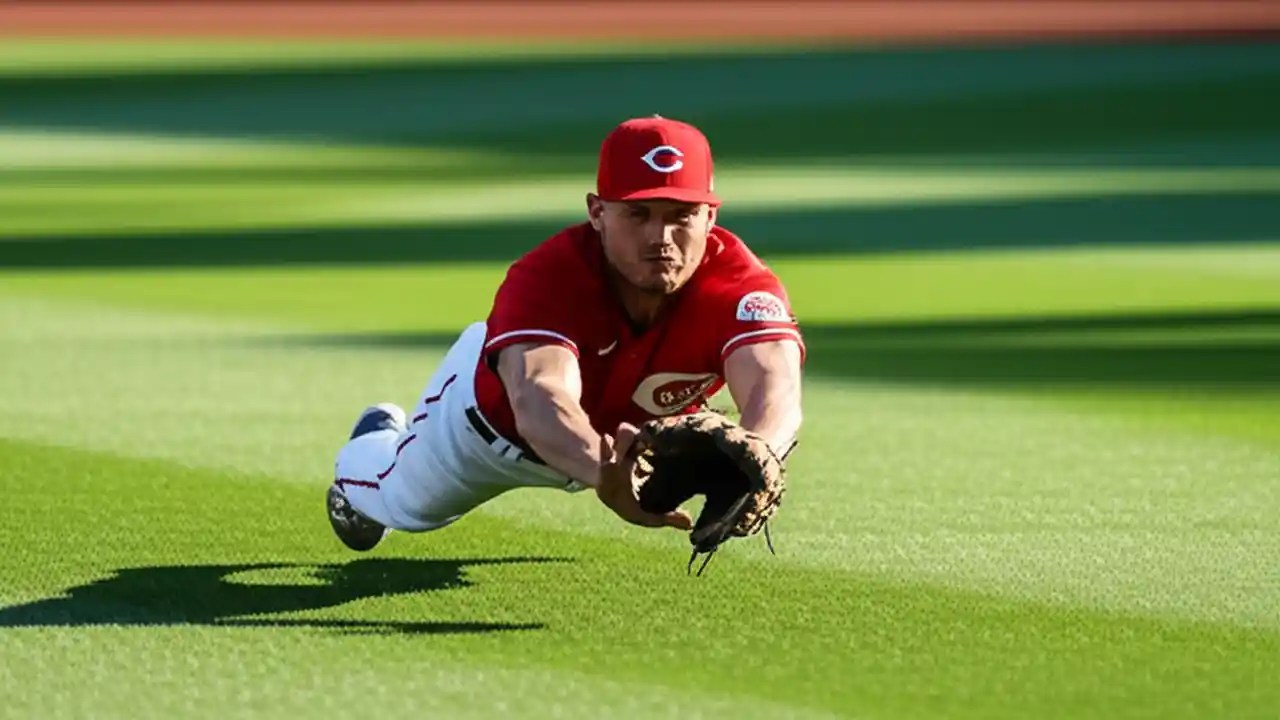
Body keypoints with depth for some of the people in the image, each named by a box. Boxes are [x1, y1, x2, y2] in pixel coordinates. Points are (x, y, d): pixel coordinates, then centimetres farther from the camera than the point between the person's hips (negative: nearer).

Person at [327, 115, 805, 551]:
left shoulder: (740, 284, -42)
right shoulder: (546, 277, -47)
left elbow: (774, 391, -60)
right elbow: (539, 400, -65)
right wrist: (606, 473, -88)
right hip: (498, 405, -2)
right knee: (403, 504, 25)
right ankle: (374, 445, 61)